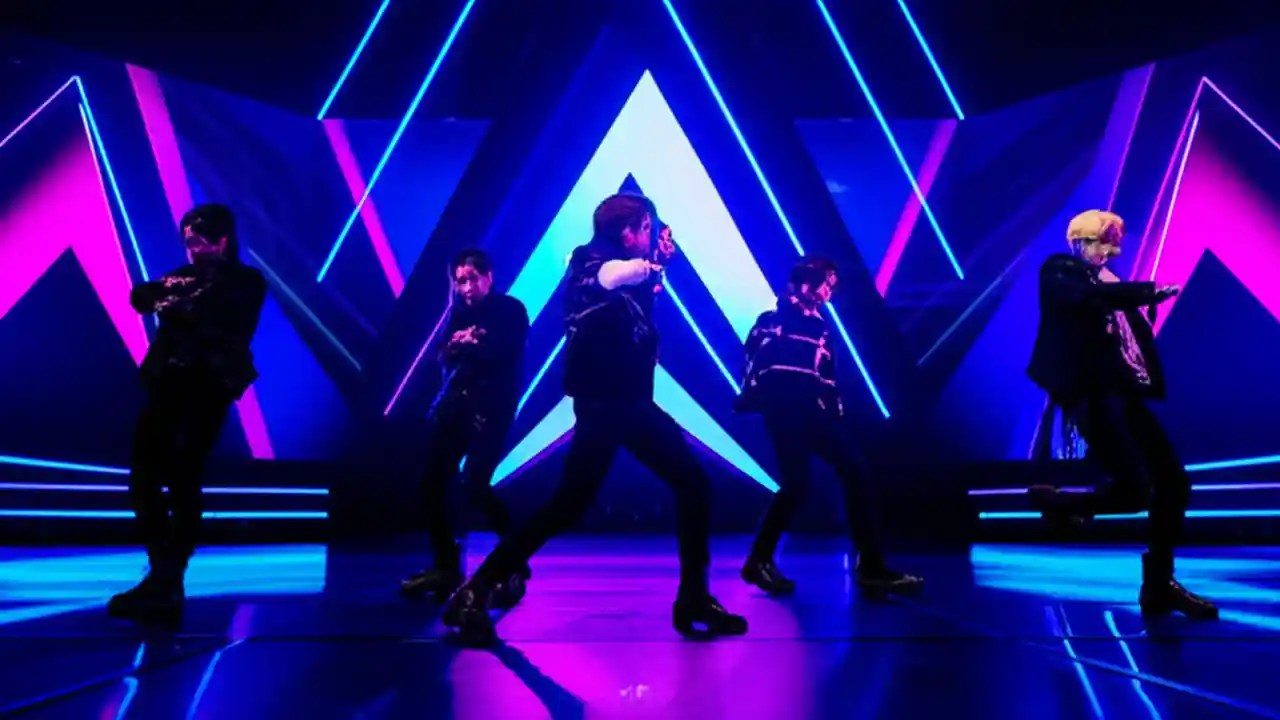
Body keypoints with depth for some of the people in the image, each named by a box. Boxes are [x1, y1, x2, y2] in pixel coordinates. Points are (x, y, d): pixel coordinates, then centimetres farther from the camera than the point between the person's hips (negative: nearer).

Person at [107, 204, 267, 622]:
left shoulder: (246, 283, 2)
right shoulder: (187, 275, 21)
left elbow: (224, 331, -11)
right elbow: (139, 297, 9)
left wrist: (177, 307, -6)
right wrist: (167, 289, -9)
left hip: (208, 387, -7)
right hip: (168, 384, 7)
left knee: (182, 482, -7)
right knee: (143, 477, 3)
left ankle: (167, 582, 2)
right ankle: (163, 571, 15)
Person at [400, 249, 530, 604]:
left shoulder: (511, 309, 1)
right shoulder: (459, 312, 16)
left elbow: (505, 356, -12)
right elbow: (444, 356, 8)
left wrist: (467, 345, -5)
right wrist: (459, 344, -12)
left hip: (491, 407, -6)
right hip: (454, 402, 6)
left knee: (475, 483, -17)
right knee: (432, 482, 0)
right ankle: (447, 568, 15)